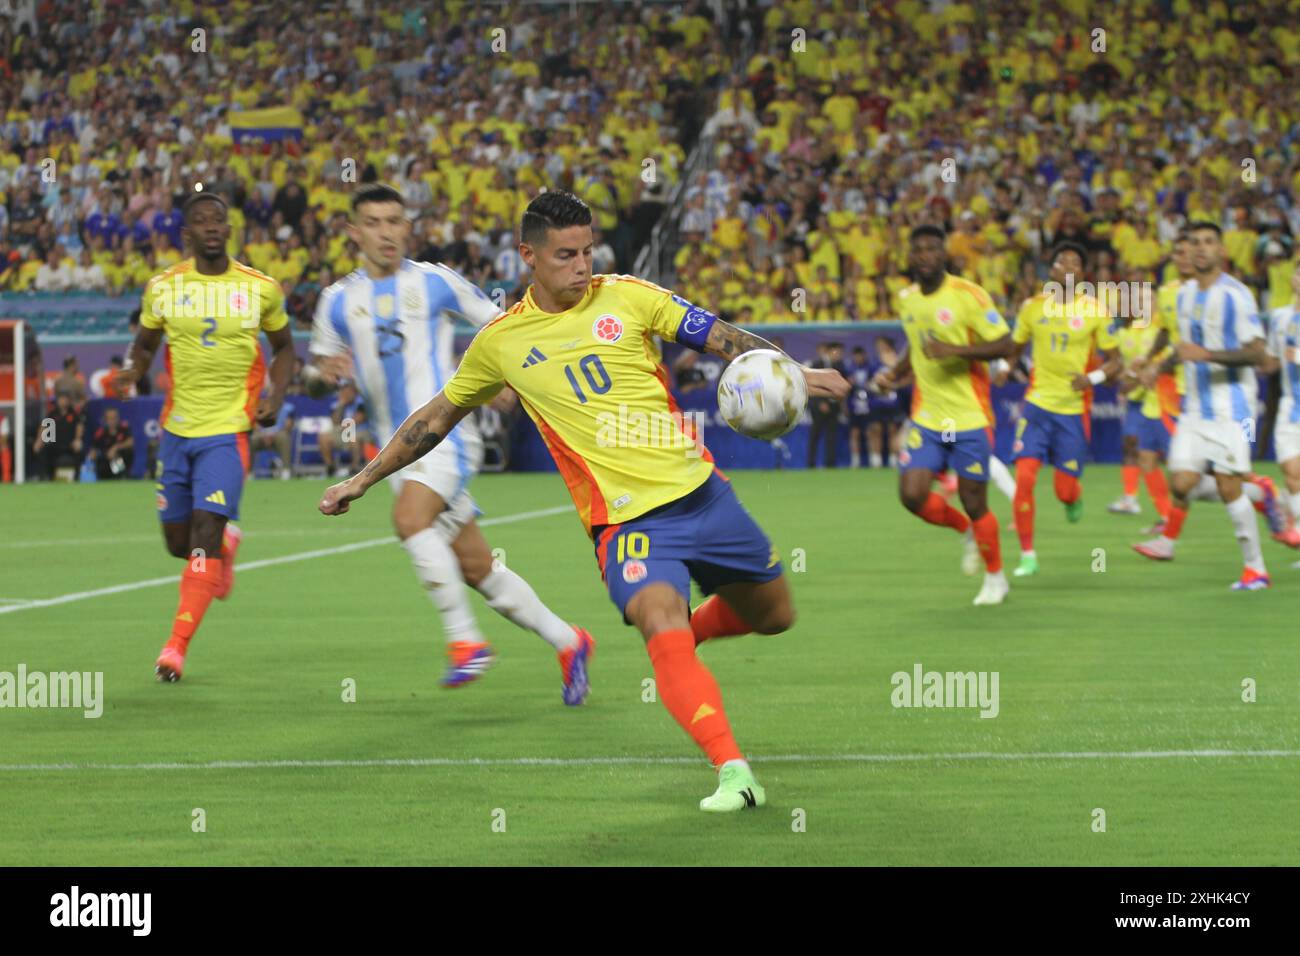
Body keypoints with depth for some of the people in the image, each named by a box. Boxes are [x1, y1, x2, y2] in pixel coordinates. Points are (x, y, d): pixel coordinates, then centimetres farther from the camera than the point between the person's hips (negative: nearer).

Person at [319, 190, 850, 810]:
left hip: (700, 489, 3)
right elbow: (438, 416, 17)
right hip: (626, 519, -3)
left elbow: (724, 339, 3)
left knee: (774, 616, 13)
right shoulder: (501, 342, 3)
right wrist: (363, 480, 21)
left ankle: (676, 638, 40)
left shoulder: (626, 297, 3)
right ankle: (733, 773, -33)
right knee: (664, 628, -26)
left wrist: (793, 373, -14)